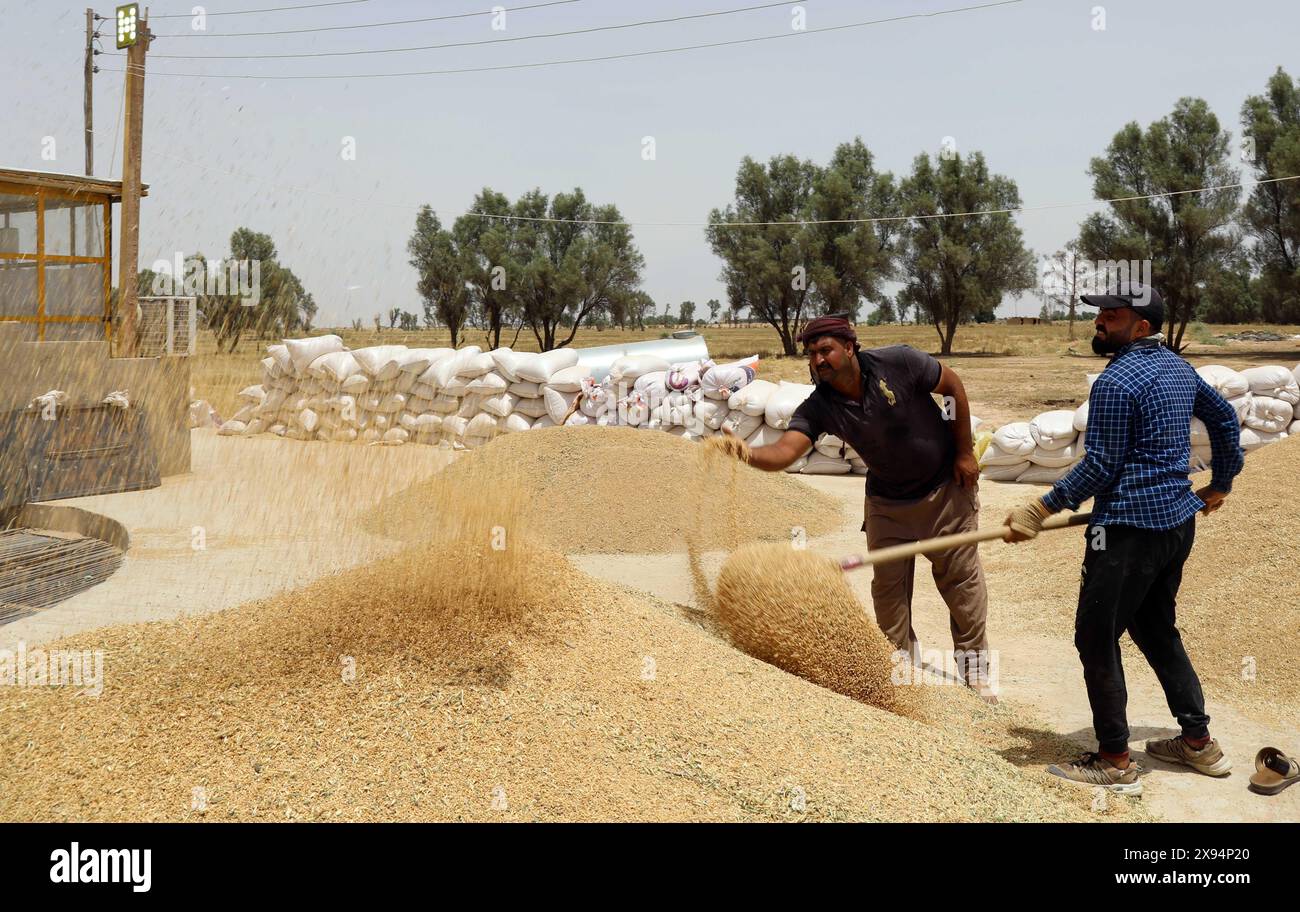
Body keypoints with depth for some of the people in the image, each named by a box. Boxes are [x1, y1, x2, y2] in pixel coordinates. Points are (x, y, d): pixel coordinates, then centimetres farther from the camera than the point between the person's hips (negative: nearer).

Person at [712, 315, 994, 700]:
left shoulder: (898, 363, -25)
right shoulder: (819, 408, -20)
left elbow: (953, 384, -10)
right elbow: (784, 450, -36)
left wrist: (965, 451, -9)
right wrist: (746, 452, -58)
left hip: (946, 486, -2)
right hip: (887, 500, 2)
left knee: (960, 576, 5)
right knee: (888, 584, 4)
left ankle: (974, 665, 20)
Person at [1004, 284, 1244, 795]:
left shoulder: (1116, 382, -15)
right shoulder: (1179, 369, 12)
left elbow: (1099, 468, -17)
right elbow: (1225, 419, 24)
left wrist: (1040, 511, -13)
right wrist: (1219, 484, 36)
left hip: (1130, 527, -10)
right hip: (1179, 521, 10)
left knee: (1096, 638, -1)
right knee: (1156, 629, 22)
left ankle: (1115, 763, 3)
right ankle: (1199, 743, 28)